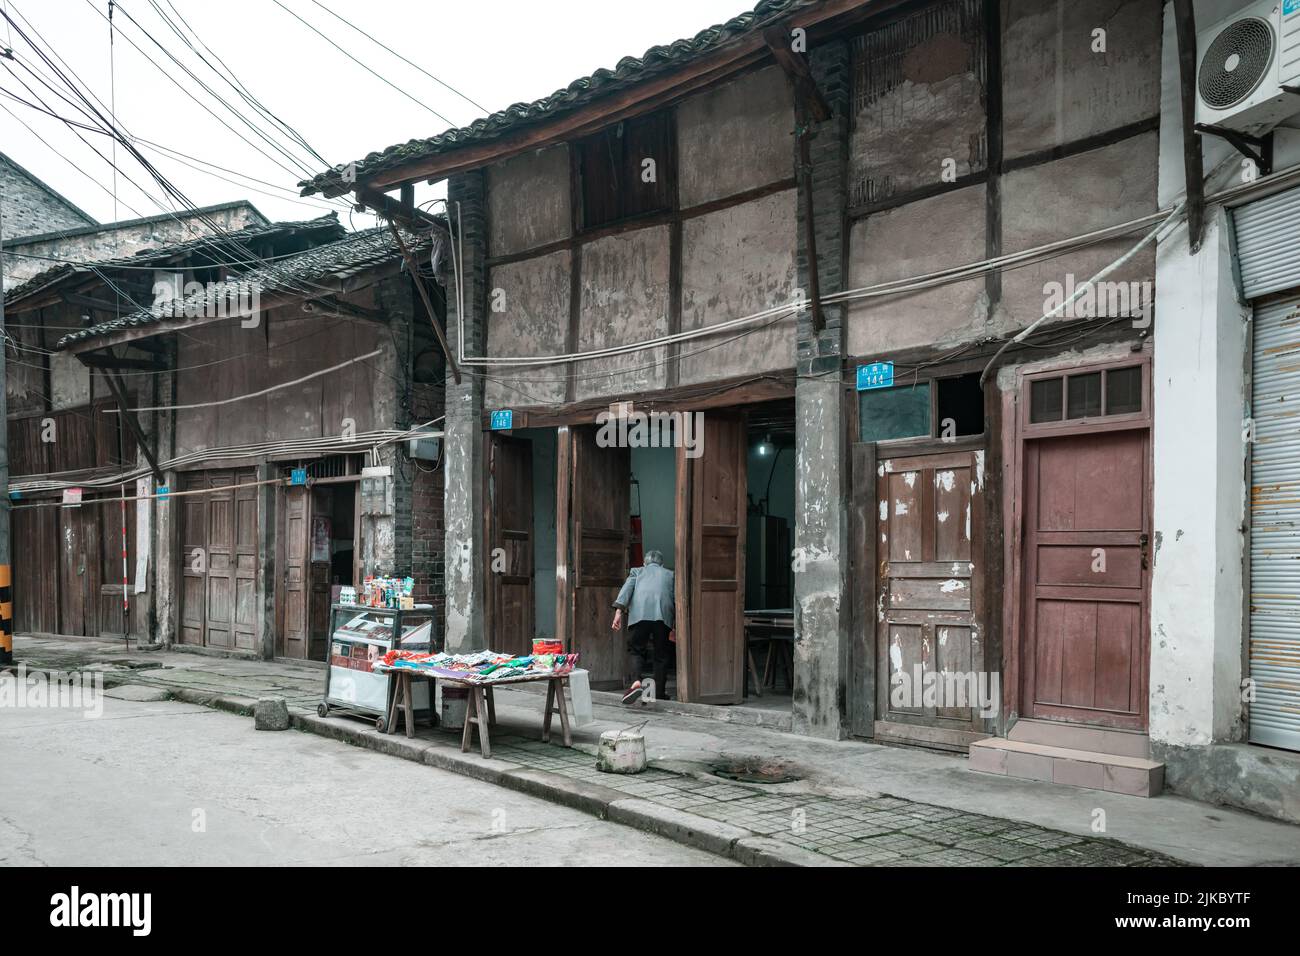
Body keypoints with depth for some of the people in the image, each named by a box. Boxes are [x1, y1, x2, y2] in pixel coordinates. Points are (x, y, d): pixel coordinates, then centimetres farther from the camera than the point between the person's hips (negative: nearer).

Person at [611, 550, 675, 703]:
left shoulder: (637, 571, 28)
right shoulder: (669, 574, 30)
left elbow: (627, 588, 8)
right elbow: (677, 598, 17)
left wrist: (619, 610, -3)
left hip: (639, 613, -1)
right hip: (663, 614, 1)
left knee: (637, 650, 9)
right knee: (661, 655, 11)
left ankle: (636, 682, -15)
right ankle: (660, 694, 11)